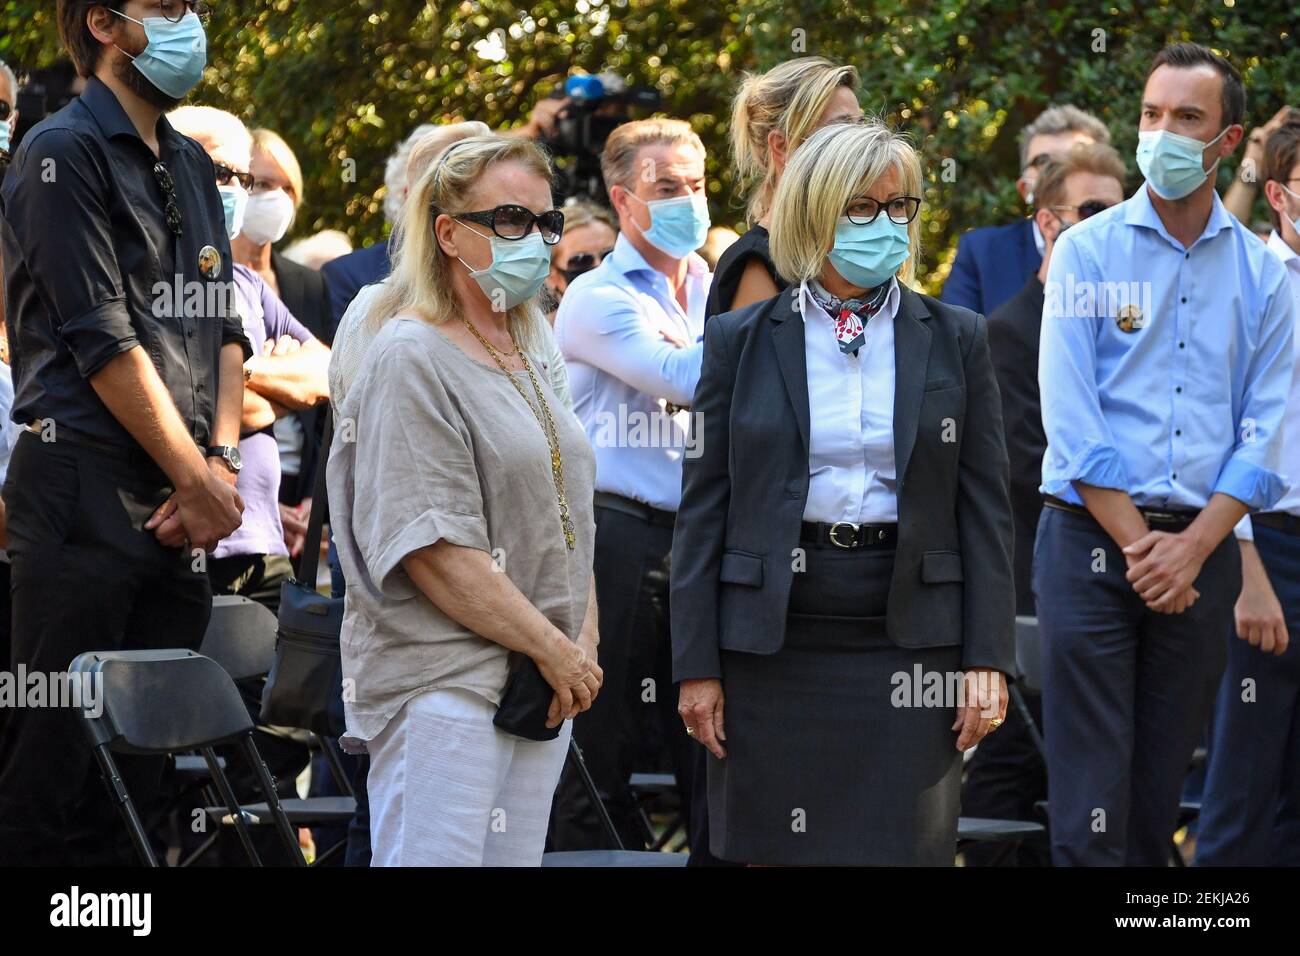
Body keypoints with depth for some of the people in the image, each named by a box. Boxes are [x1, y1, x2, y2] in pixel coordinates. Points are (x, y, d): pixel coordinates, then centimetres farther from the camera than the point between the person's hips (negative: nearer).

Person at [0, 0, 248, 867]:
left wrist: (219, 461, -1)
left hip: (179, 506, 7)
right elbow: (103, 341, -11)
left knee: (141, 764, 6)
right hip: (89, 493, -7)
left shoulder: (193, 168, 19)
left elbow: (224, 329, 16)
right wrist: (197, 479, -9)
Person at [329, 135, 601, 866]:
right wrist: (555, 649, -15)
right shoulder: (412, 359, -10)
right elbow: (434, 551, -18)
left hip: (545, 684, 8)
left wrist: (584, 641, 3)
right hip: (440, 682, -8)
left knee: (516, 859, 7)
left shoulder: (524, 359, 16)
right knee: (434, 859, -12)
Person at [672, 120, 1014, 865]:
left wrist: (987, 659, -3)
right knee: (773, 851, 2)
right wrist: (697, 664, -2)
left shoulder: (956, 340, 8)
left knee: (902, 847, -2)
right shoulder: (741, 342, 6)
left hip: (910, 634, 0)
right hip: (772, 642, 0)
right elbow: (703, 507, 4)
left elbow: (986, 508, 5)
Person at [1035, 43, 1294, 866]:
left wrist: (1191, 549, -10)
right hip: (1092, 538, -2)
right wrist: (1137, 545, -12)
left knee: (1161, 788, 7)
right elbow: (1071, 422, -6)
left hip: (1202, 547, 3)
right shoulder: (1087, 251, 1)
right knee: (1090, 795, -7)